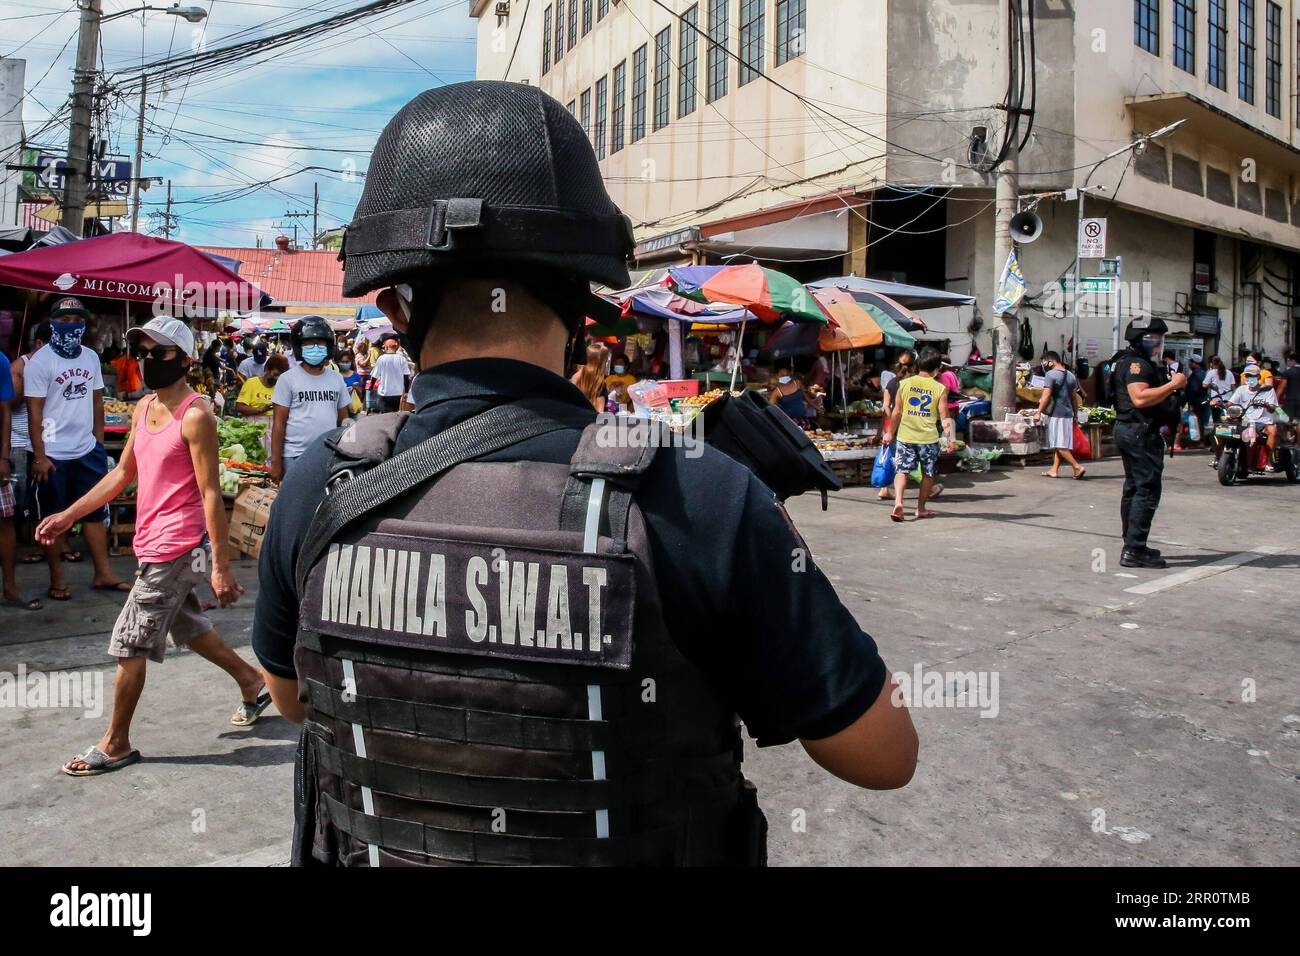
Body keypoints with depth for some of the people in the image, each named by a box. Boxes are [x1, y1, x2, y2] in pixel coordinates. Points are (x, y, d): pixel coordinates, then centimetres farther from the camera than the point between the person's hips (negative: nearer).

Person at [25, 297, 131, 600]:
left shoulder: (91, 357, 7)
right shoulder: (40, 361, -10)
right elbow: (34, 412, -11)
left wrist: (99, 441, 11)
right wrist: (39, 456, -15)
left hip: (88, 450, 6)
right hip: (54, 454, -5)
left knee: (95, 512, 11)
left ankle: (103, 573, 19)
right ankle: (57, 579, 16)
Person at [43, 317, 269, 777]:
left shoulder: (195, 415, -17)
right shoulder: (145, 407, 9)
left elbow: (210, 494, -20)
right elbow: (123, 473, 18)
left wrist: (220, 566, -21)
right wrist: (68, 515, 15)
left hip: (175, 548, -9)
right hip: (155, 543, 9)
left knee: (128, 644, 1)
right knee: (187, 626, 21)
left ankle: (115, 745, 17)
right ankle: (253, 684, 37)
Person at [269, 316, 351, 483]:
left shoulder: (336, 379, 9)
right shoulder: (288, 379, -2)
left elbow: (344, 420, 14)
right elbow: (279, 423, -3)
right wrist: (276, 462, -6)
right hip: (296, 456, -3)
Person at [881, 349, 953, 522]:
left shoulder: (904, 383, 0)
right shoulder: (940, 388, -4)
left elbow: (896, 411, 4)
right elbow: (944, 417, -6)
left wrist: (890, 433, 12)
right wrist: (950, 438, -1)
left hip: (905, 436, 1)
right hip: (929, 437, -1)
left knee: (901, 470, 4)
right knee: (928, 474, 15)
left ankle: (898, 502, -18)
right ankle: (921, 508, 22)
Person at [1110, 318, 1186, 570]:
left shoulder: (1139, 363, 20)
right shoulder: (1136, 363, -14)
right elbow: (1140, 398, -27)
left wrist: (1171, 389, 15)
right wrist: (1173, 385, -22)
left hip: (1129, 432, 11)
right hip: (1141, 433, -11)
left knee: (1133, 488, 13)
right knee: (1147, 491, -11)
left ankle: (1131, 546, 20)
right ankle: (1134, 551, -12)